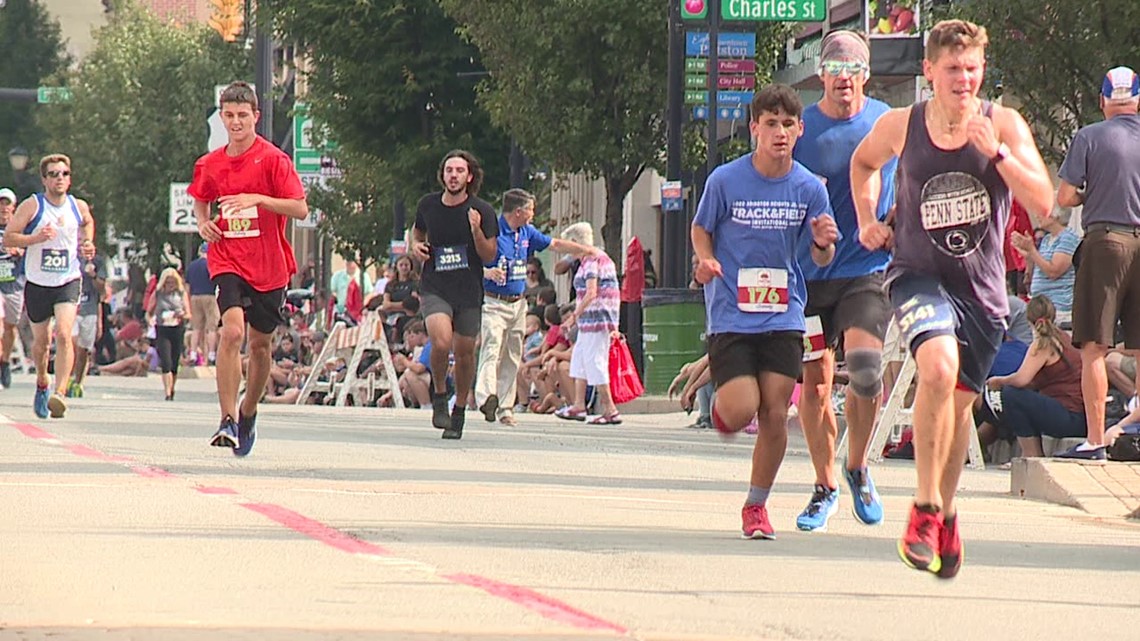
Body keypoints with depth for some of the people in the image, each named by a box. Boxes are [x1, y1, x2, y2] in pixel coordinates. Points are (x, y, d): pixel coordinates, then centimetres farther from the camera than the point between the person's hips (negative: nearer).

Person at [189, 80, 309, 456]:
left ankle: (248, 413, 33)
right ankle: (228, 421, -21)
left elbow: (300, 209, -10)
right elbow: (200, 202, 24)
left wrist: (257, 199, -22)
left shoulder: (273, 160, -6)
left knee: (261, 343, 11)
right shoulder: (209, 165, 5)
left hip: (270, 267, 0)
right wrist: (203, 223, 2)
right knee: (232, 331, -21)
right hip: (228, 261, 0)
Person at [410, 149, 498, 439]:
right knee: (441, 342, -23)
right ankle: (439, 396, 2)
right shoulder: (428, 205, 2)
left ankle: (459, 411, 26)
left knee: (464, 353, 6)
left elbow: (490, 256, -4)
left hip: (469, 292, 0)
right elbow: (418, 231, 23)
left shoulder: (482, 211, -5)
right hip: (434, 288, 0)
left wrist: (477, 231, -22)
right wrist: (415, 246, 0)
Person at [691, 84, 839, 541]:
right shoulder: (725, 180, -7)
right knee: (740, 412, -12)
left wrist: (823, 243, -18)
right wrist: (706, 260, -11)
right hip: (731, 314, -2)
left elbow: (821, 259, 5)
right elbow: (700, 229, 8)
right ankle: (720, 402, 28)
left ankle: (757, 505, 16)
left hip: (784, 315, 2)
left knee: (775, 415, -4)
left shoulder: (809, 187, -2)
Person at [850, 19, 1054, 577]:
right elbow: (864, 163, 20)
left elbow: (1043, 204, -15)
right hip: (918, 274, -2)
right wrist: (867, 221, 7)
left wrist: (997, 153, -25)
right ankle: (925, 508, -20)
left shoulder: (1004, 126, -7)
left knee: (959, 401, 13)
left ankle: (946, 514, 37)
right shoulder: (899, 127, -4)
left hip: (982, 285, 2)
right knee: (939, 367, -29)